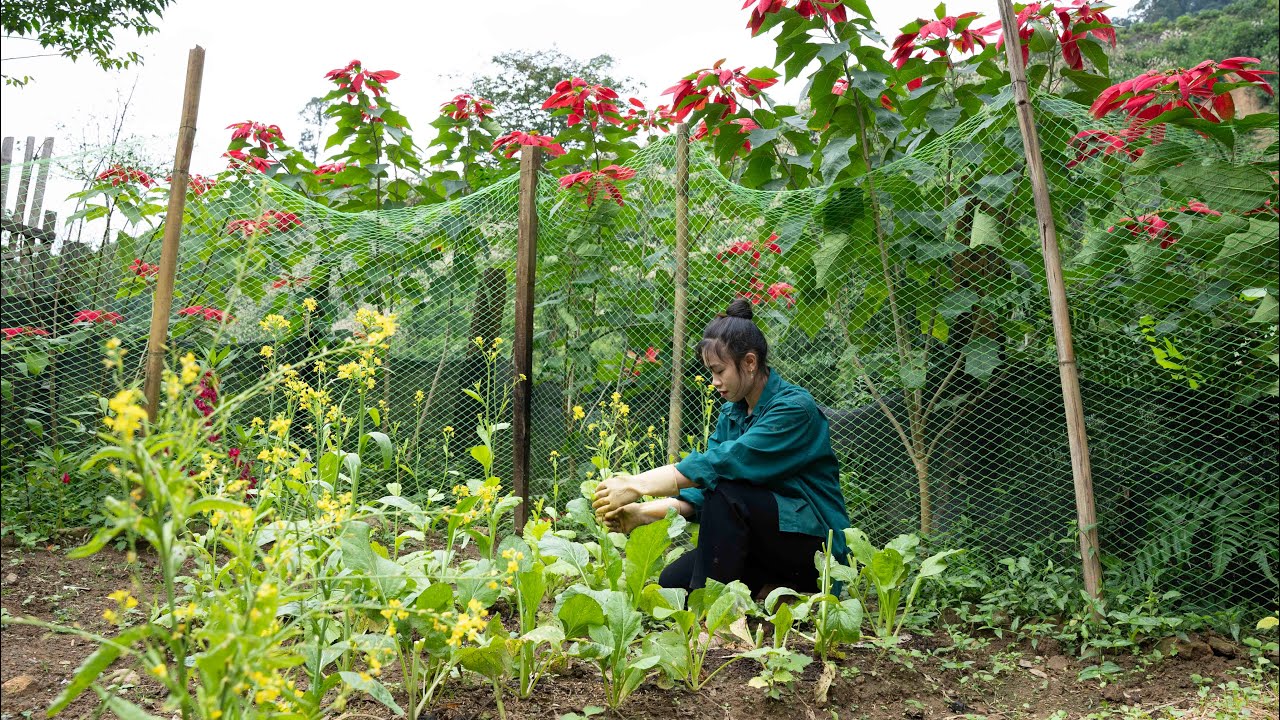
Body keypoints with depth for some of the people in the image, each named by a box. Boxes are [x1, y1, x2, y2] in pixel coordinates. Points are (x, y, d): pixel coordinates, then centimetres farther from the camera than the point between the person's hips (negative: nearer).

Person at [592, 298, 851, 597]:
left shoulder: (795, 407, -19)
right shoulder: (731, 412, 6)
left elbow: (726, 462, -30)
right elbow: (700, 489, 0)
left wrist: (637, 485, -31)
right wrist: (643, 512, -15)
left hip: (815, 540, -7)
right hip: (763, 542, 7)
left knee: (724, 490, -29)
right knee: (672, 583, -8)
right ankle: (775, 592, 3)